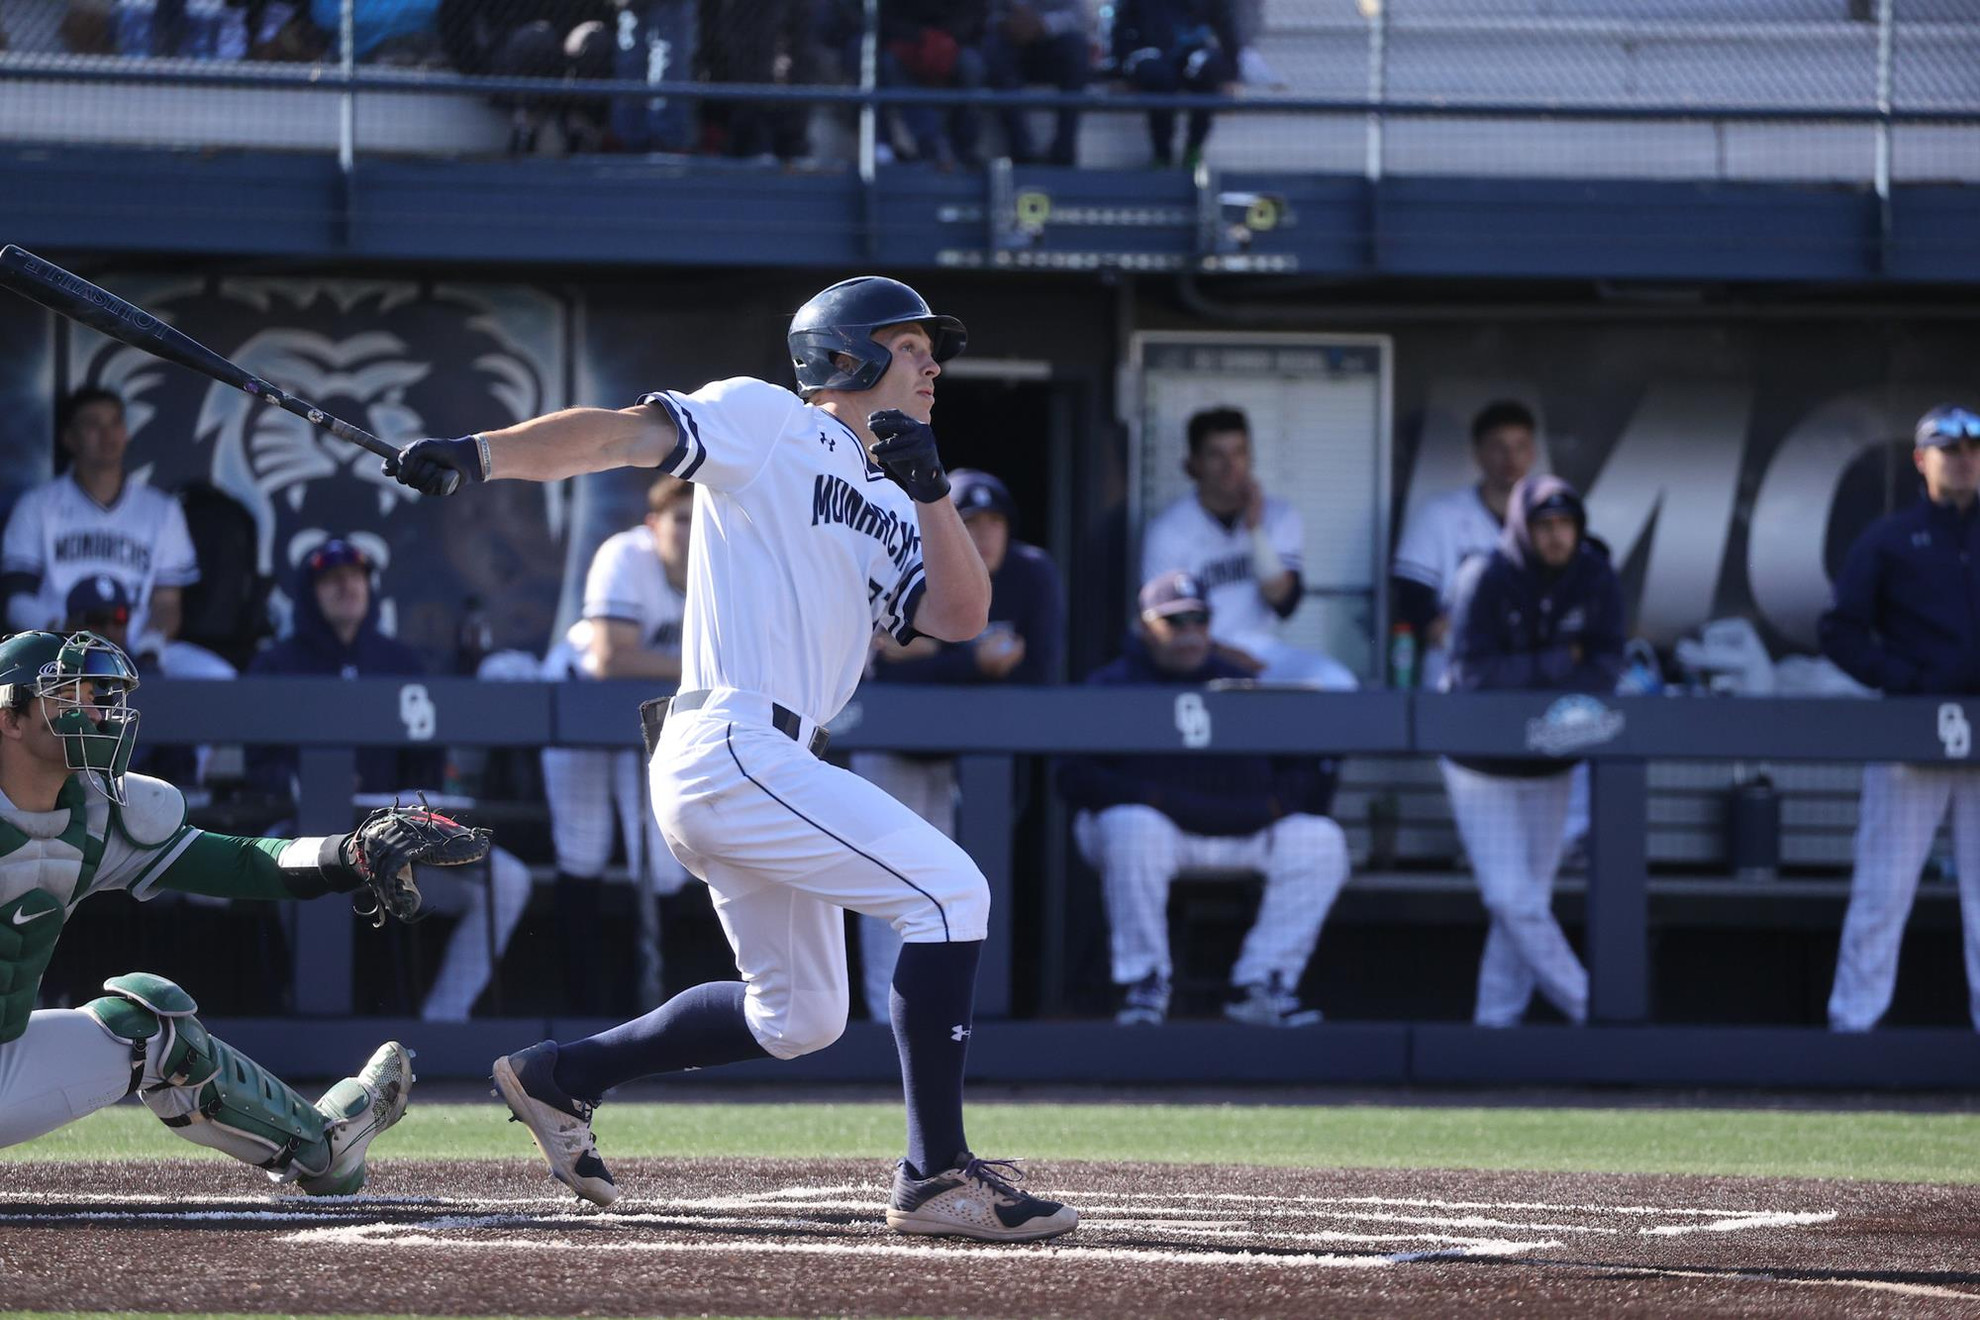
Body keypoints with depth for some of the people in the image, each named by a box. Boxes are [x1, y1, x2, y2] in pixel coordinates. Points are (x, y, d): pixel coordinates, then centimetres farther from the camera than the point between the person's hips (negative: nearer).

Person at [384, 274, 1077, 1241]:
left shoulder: (889, 509, 22)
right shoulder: (767, 420, 0)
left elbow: (959, 616, 8)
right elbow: (622, 434, -11)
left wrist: (930, 490, -7)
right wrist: (480, 455, -27)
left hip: (768, 766, 10)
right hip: (734, 748, -10)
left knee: (798, 1016, 18)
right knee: (951, 891, -16)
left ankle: (561, 1077, 29)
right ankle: (935, 1177, -16)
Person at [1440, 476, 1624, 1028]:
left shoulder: (1596, 578, -8)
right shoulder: (1485, 579, -18)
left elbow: (1605, 669, -13)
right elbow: (1474, 672, -23)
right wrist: (1558, 662, -21)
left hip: (1550, 765, 3)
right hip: (1483, 765, -3)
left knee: (1530, 896, 5)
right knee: (1512, 896, -9)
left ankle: (1498, 1019, 12)